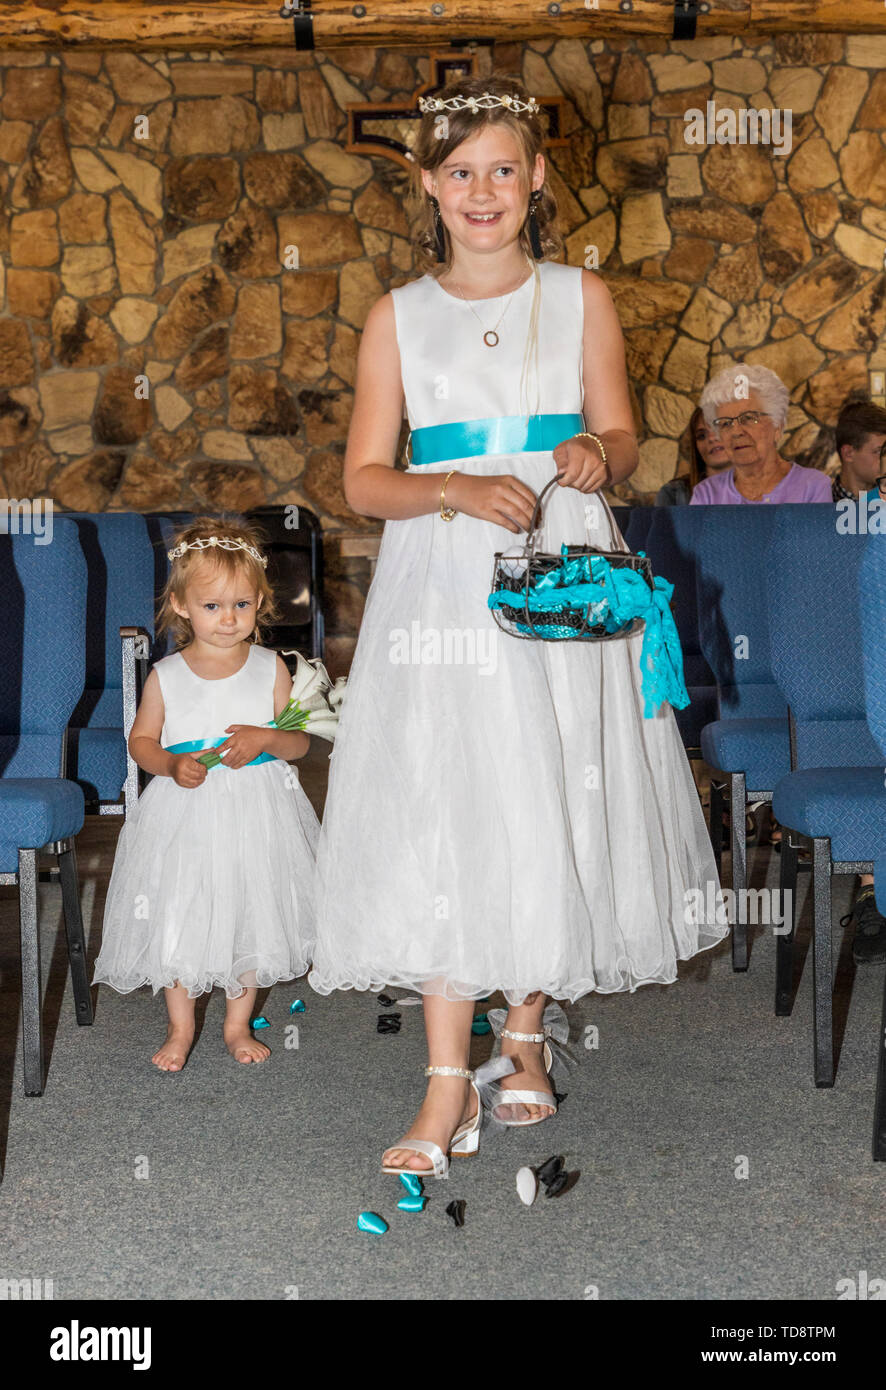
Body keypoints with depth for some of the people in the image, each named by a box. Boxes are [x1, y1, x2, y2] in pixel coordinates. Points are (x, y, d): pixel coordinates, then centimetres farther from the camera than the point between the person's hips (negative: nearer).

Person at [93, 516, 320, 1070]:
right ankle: (181, 1027, 25)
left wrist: (267, 738, -20)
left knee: (251, 919, 8)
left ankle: (238, 1024, 28)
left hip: (256, 814, 0)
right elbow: (141, 740, 6)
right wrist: (172, 765, -13)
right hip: (186, 812, 0)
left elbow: (300, 743, 1)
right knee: (177, 920, 4)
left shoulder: (270, 668, -3)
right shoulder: (166, 676, -3)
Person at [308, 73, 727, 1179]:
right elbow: (364, 480, 3)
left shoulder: (580, 298, 9)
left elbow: (622, 437, 10)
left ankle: (525, 1035, 23)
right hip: (442, 578, 0)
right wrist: (457, 490, -15)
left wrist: (595, 454, -14)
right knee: (440, 816, -7)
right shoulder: (398, 316, 8)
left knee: (549, 811, 3)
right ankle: (447, 1091, -3)